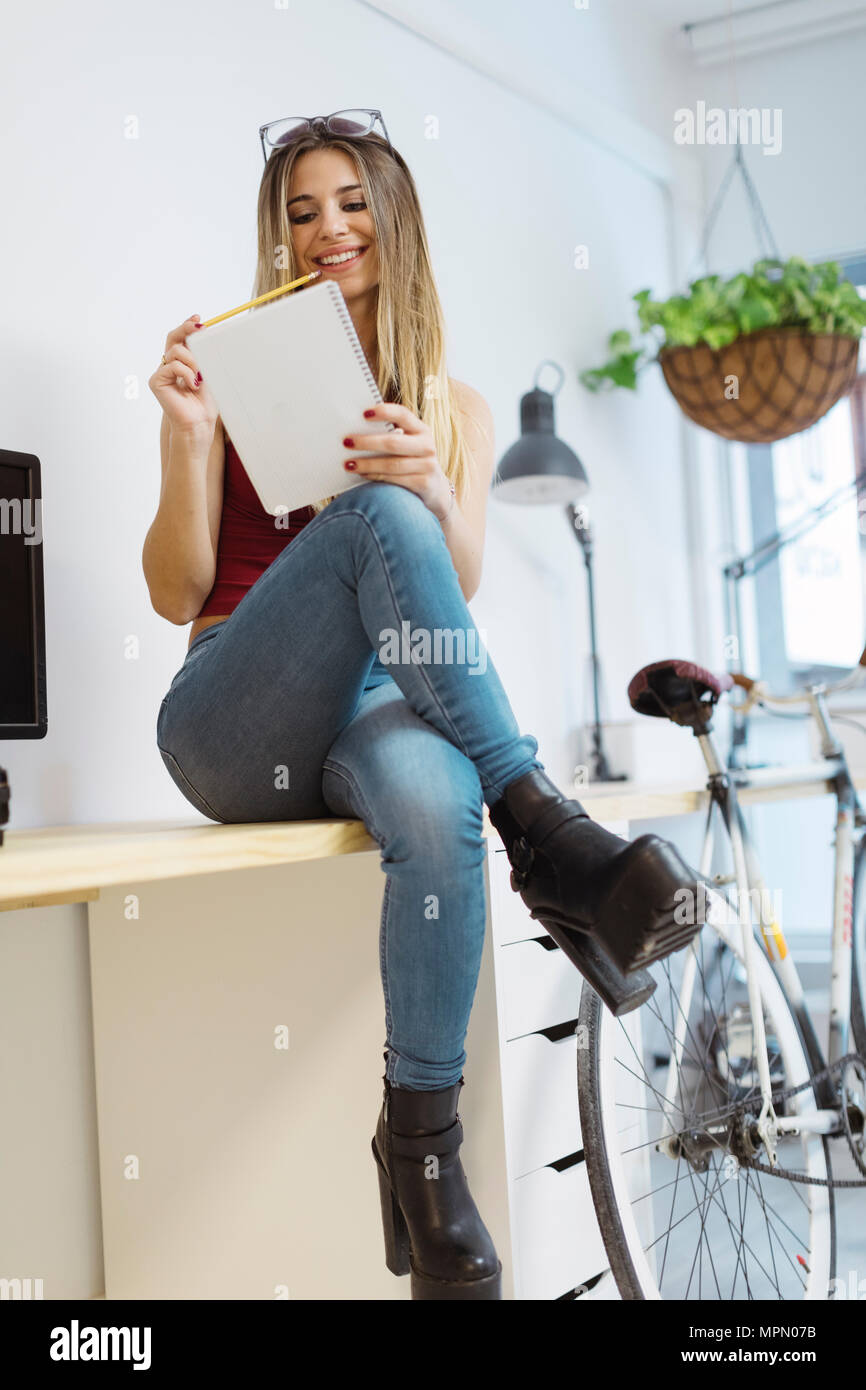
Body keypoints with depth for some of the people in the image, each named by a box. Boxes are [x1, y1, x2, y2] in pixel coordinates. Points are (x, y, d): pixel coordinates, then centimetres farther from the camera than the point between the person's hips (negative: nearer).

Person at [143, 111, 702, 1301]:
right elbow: (177, 597, 3)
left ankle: (423, 1140, -25)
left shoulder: (458, 408, 17)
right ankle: (547, 841, -30)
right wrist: (188, 440, -14)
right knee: (376, 516, -31)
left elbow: (459, 586, 1)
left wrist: (438, 492, -21)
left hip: (381, 709, 1)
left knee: (437, 804, -38)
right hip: (233, 725, -1)